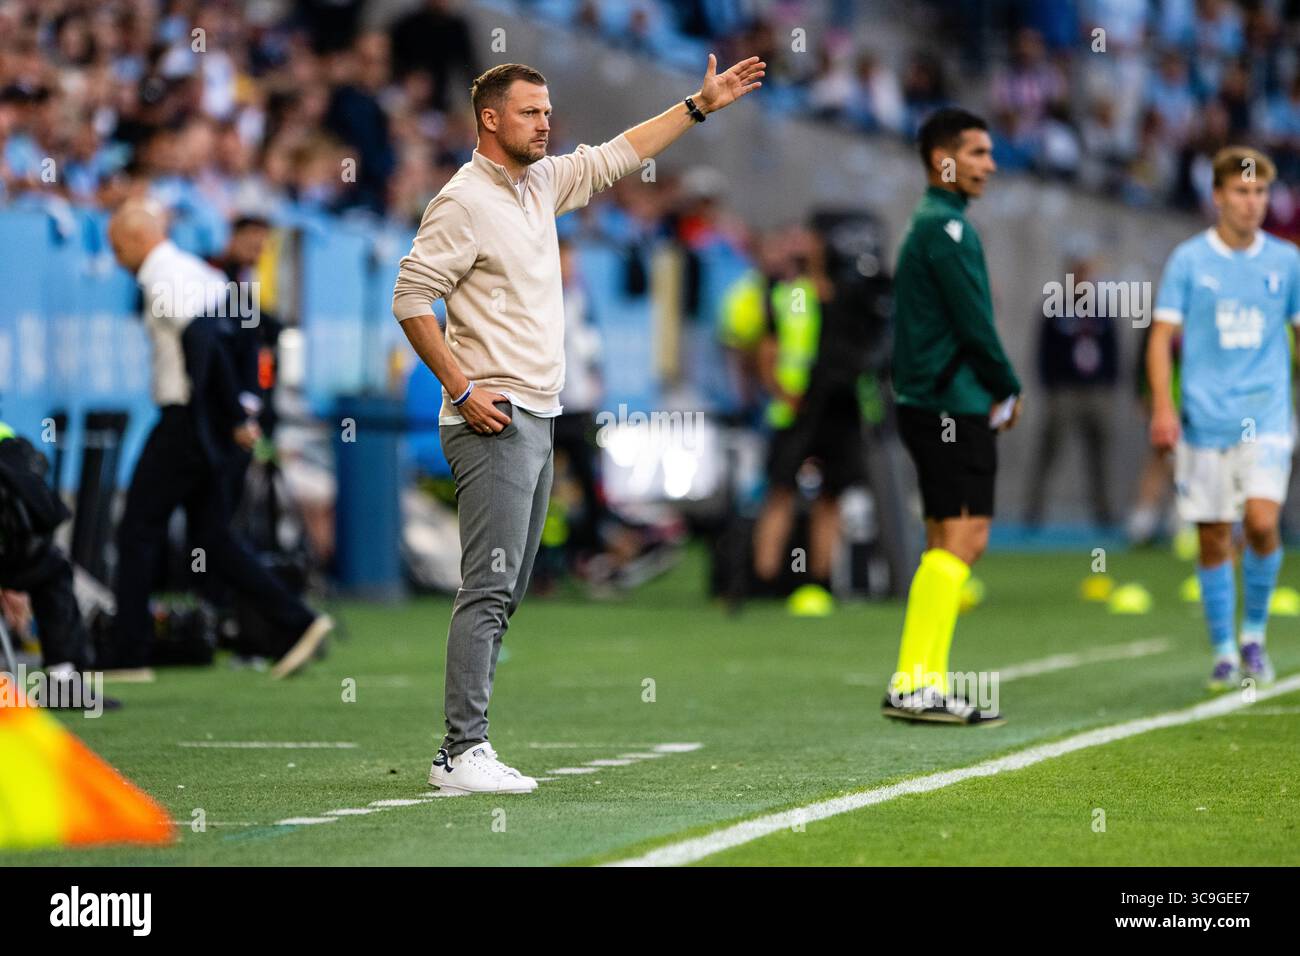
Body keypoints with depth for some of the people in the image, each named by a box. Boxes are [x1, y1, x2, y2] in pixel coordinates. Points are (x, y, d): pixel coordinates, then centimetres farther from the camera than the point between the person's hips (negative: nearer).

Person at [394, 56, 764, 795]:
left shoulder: (541, 182, 14)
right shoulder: (464, 201, -11)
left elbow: (616, 156, 28)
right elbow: (412, 299, -14)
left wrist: (701, 105, 27)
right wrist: (462, 386, -17)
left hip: (538, 421, 9)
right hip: (495, 422, -9)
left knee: (505, 593, 8)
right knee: (489, 587, -13)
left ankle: (466, 748, 9)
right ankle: (463, 753, -14)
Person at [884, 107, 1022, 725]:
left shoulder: (933, 224, 20)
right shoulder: (946, 227, -12)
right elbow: (973, 323, -16)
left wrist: (992, 393, 12)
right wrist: (1009, 389, -2)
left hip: (941, 404, 10)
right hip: (950, 407, -10)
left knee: (956, 545, 10)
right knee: (957, 541, -12)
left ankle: (924, 684, 10)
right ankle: (915, 686, -15)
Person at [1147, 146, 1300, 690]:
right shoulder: (1188, 260, 1)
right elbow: (1162, 336, 1)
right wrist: (1163, 407, -10)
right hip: (1204, 418, 0)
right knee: (1213, 538, 2)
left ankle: (1254, 634, 4)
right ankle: (1224, 653, 14)